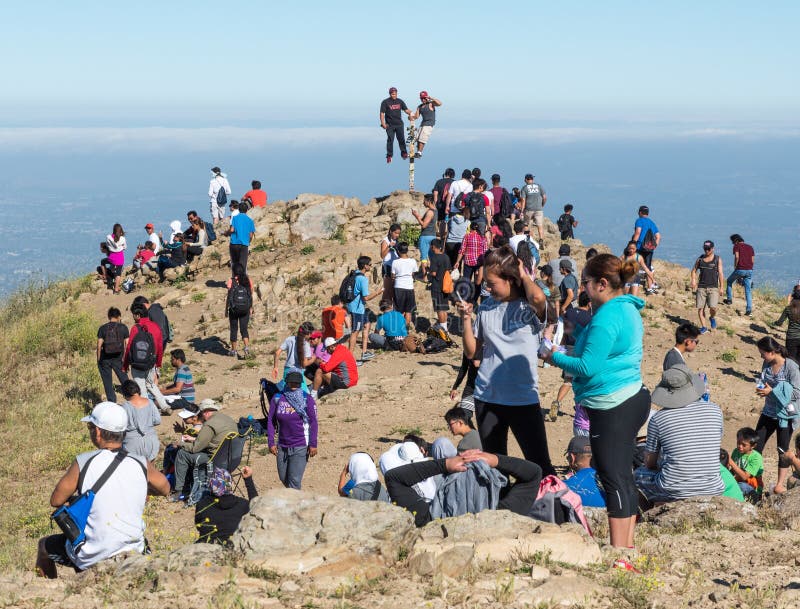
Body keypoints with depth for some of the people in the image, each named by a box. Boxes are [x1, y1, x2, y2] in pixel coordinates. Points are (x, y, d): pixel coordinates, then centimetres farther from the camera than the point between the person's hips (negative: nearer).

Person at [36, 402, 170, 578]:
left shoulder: (83, 462, -13)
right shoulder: (142, 464, -6)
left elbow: (56, 501, -3)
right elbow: (165, 489, 13)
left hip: (91, 558, -3)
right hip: (133, 552, 3)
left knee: (44, 546, 27)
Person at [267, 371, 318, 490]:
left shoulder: (307, 399, -3)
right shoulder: (277, 398, 3)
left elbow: (313, 422, -3)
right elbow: (270, 420, 6)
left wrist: (313, 444, -8)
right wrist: (271, 443, 0)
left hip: (300, 447, -4)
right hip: (282, 446, 4)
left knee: (294, 480, -9)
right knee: (283, 478, 13)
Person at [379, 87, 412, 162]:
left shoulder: (400, 101, 9)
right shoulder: (385, 102, -1)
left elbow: (406, 109, 7)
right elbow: (382, 113, -3)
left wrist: (410, 113, -15)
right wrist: (383, 123, -12)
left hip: (399, 124, 2)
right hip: (390, 125, -2)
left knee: (401, 138, -5)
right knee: (390, 140, -2)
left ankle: (404, 153, 7)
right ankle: (389, 156, 6)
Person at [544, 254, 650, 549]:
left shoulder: (606, 317, -19)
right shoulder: (628, 309, 12)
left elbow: (588, 367, -21)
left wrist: (554, 357, -7)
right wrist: (578, 327, 13)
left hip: (612, 408, -11)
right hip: (632, 398, 11)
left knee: (614, 478, -6)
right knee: (623, 476, 17)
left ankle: (618, 551, -2)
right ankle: (627, 543, 25)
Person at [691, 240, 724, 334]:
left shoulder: (718, 259, 3)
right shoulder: (700, 259, 10)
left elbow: (720, 274, 2)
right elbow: (694, 270, 18)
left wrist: (721, 288, -2)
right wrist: (693, 280, -1)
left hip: (713, 287, -3)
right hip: (701, 287, 3)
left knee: (713, 308, -17)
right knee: (700, 308, -2)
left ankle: (712, 318, 16)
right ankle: (703, 327, 11)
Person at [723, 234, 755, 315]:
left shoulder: (737, 246, 2)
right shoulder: (750, 247, 18)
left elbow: (737, 257, -13)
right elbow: (753, 260, 12)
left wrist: (735, 267, -1)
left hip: (740, 269, -4)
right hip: (749, 270, 4)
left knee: (729, 281, 24)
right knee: (748, 291, 6)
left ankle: (729, 299, 22)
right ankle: (749, 309, 0)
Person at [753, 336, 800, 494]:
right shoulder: (767, 364, -1)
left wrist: (772, 391, -25)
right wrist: (761, 388, -10)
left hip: (785, 415, -6)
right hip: (769, 412, 6)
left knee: (783, 450, 8)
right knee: (756, 445, 7)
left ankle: (781, 483, 23)